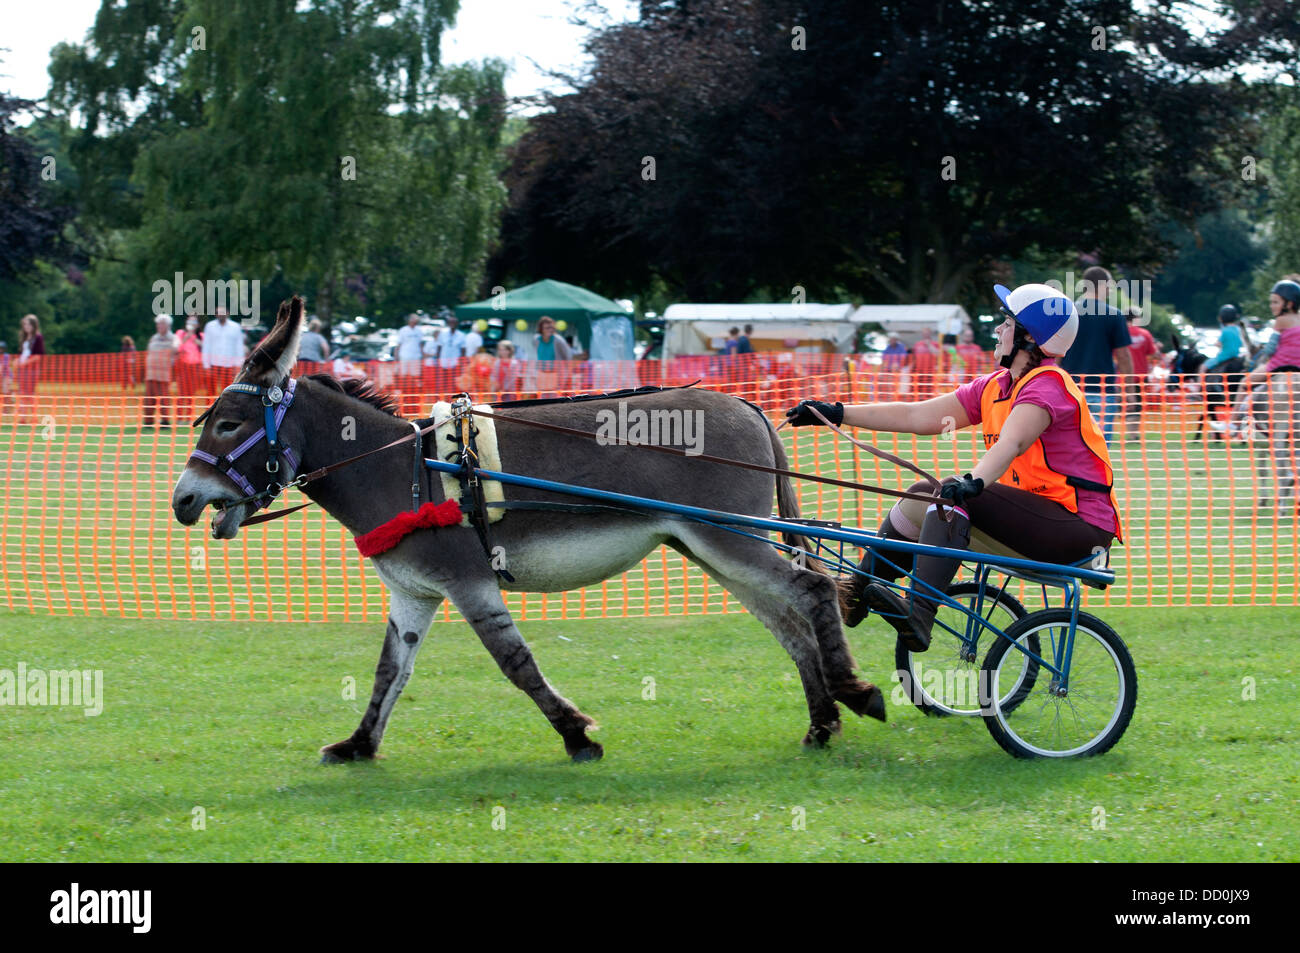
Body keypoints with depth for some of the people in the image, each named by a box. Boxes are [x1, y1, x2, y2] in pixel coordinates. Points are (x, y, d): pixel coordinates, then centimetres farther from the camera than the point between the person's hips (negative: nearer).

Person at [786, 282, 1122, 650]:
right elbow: (918, 416, 13)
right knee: (921, 496, 4)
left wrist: (974, 483, -50)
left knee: (951, 495, -26)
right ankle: (856, 592, 12)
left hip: (1080, 527, -9)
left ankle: (918, 615, -38)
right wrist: (837, 414, 10)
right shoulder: (994, 387, 14)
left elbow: (1011, 443, -33)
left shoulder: (1048, 385, -14)